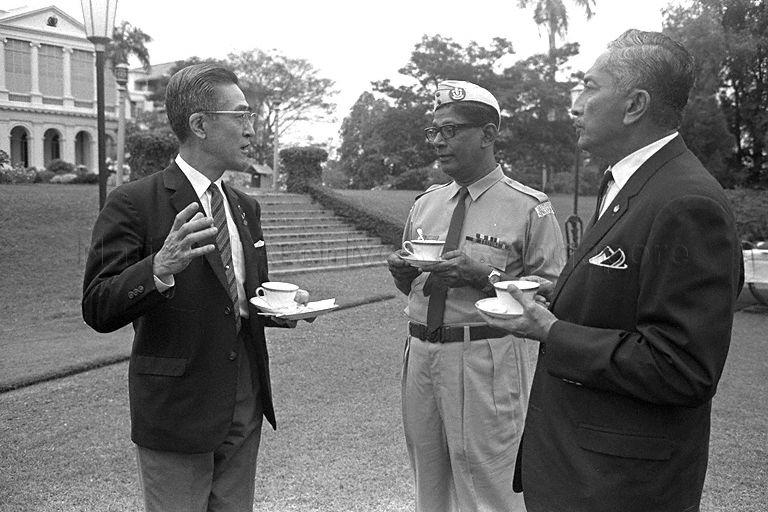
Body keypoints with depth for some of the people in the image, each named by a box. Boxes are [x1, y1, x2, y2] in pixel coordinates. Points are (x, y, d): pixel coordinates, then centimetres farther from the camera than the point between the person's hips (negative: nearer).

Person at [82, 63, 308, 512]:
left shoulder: (246, 208, 10)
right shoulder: (134, 203, -12)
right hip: (177, 415, -6)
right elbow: (98, 310, -17)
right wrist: (160, 268, -35)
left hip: (245, 411, 6)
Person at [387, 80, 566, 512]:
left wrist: (483, 275, -21)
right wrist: (401, 271, -3)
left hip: (488, 361, -5)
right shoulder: (425, 204, 11)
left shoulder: (530, 208, -7)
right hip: (421, 354, 6)